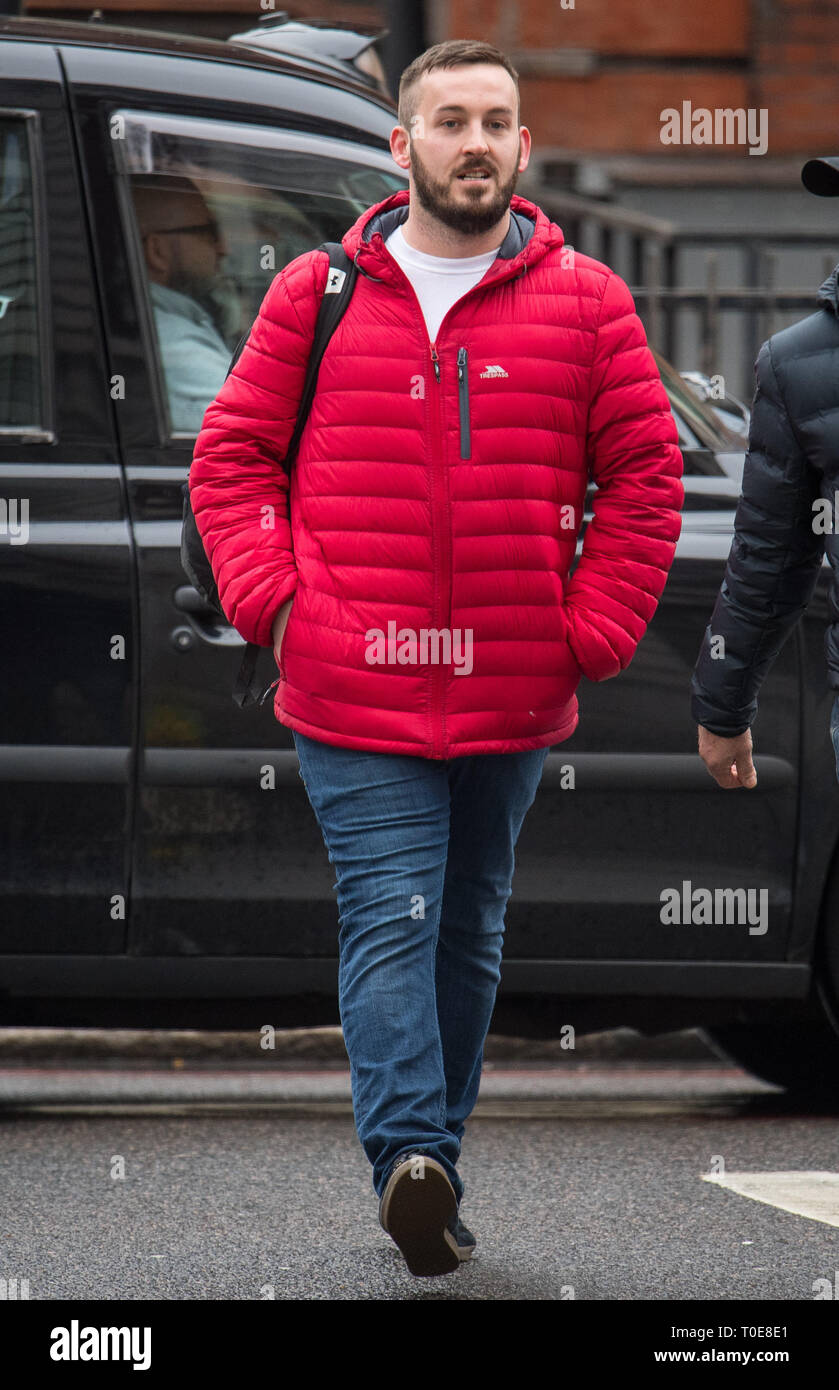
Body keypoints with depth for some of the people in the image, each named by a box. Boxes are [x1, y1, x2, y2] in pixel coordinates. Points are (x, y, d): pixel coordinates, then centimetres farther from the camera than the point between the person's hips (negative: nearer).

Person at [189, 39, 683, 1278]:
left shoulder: (585, 303, 5)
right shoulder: (316, 296, 5)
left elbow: (645, 477, 6)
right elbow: (231, 455, 9)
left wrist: (593, 631, -2)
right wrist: (270, 601, -4)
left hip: (514, 701, 2)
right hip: (356, 700, -2)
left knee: (469, 931, 12)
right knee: (392, 920, -13)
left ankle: (427, 1164, 22)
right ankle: (410, 1158, -25)